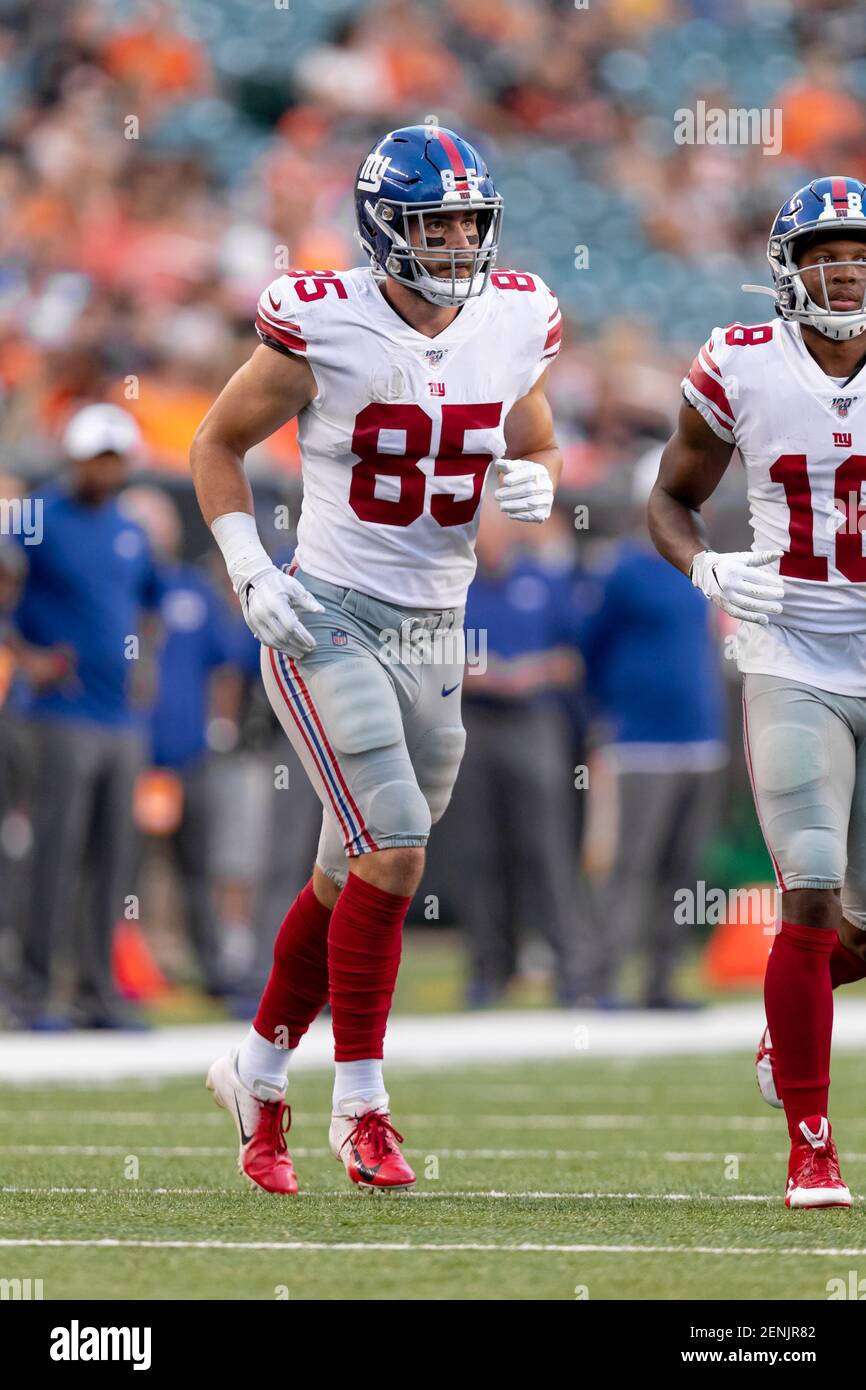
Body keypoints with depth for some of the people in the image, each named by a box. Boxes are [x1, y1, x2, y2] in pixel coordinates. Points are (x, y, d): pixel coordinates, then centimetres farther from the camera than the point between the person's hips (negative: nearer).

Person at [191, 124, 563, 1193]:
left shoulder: (511, 325, 1)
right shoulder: (323, 329, -13)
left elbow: (536, 445, 18)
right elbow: (218, 444, -1)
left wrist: (534, 484, -6)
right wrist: (250, 573, -11)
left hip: (434, 630, 6)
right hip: (329, 620, -6)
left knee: (354, 879, 12)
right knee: (392, 853, -17)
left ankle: (258, 1074, 31)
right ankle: (360, 1108, -7)